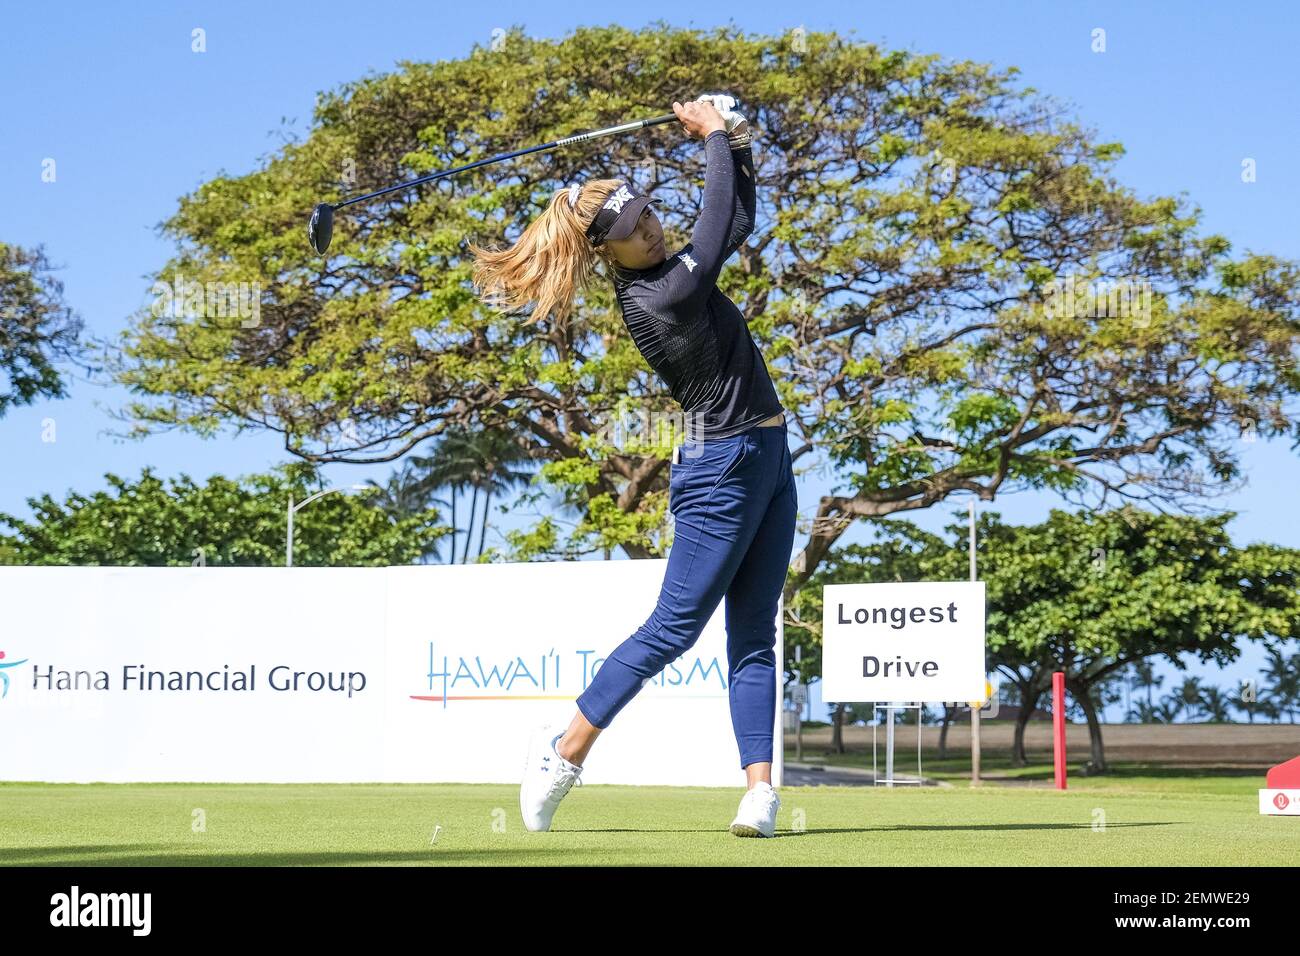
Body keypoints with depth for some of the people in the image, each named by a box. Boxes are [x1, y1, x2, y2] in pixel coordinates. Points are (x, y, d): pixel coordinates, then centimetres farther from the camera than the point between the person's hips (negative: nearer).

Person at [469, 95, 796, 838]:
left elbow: (738, 222, 16)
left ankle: (760, 785, -2)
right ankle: (566, 749, 6)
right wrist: (716, 136, -4)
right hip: (722, 470, -9)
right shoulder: (656, 298, -19)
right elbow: (719, 227, -16)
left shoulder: (667, 272, 8)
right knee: (673, 629, -5)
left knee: (753, 634, 2)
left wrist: (738, 147, 0)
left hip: (768, 462, 9)